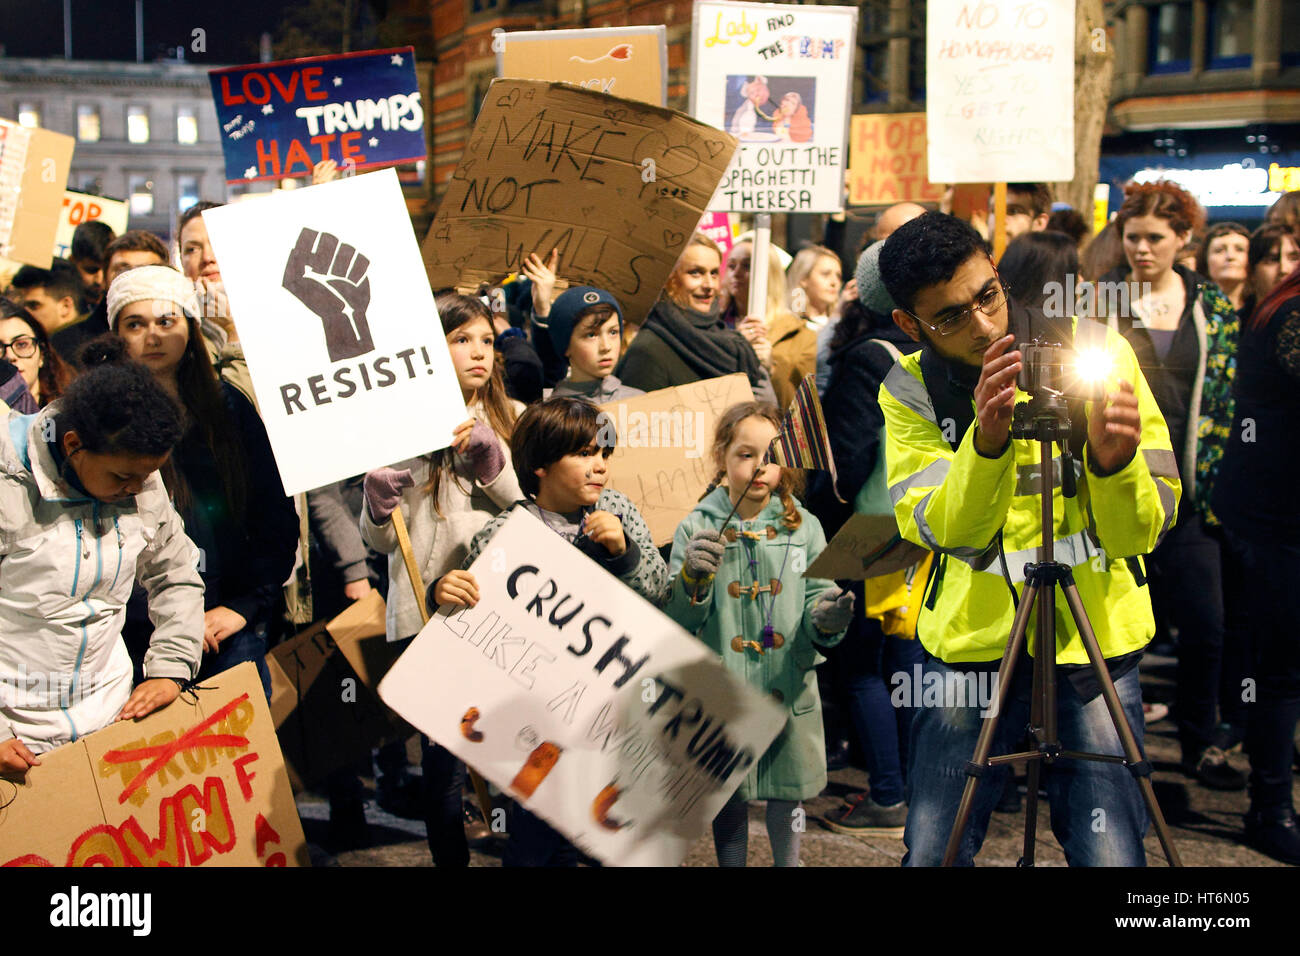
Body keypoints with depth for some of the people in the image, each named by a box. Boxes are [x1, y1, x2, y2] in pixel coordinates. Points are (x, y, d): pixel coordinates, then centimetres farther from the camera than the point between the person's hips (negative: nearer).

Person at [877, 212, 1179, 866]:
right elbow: (945, 529, -16)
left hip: (1095, 637, -1)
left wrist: (1115, 463, -30)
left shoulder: (1096, 351, -6)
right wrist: (986, 441, -33)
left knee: (1110, 856, -4)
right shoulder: (910, 388, -2)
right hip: (970, 637, 1)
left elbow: (1142, 532, -8)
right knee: (931, 854, 6)